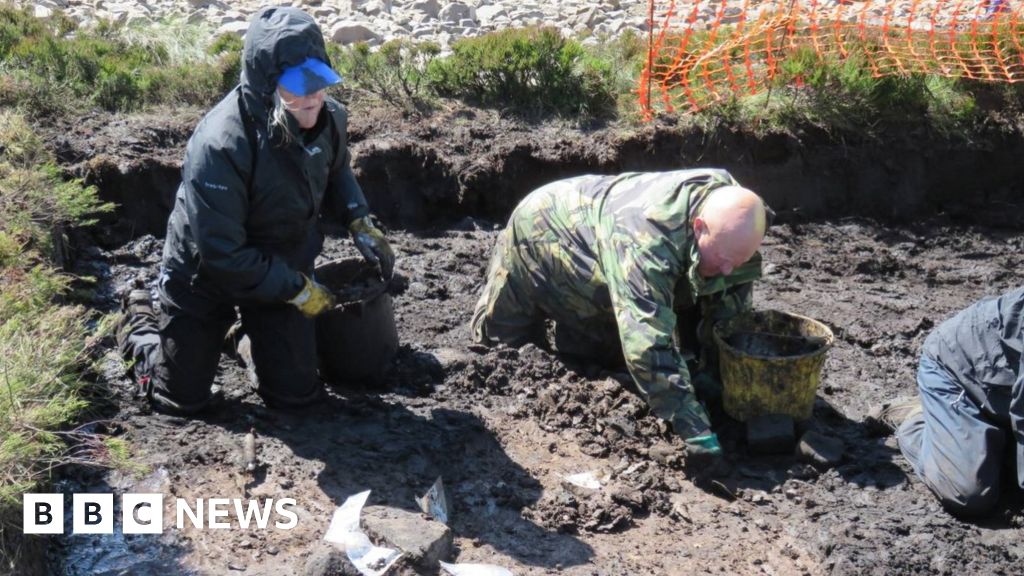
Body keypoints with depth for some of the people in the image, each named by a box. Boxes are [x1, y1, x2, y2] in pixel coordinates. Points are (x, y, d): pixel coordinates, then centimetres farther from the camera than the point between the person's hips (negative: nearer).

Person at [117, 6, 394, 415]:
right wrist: (295, 288, -24)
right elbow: (220, 254, -31)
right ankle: (139, 324, 37)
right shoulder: (220, 147, -36)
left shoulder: (327, 118, -16)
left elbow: (335, 172, 9)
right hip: (205, 275, -4)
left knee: (296, 395, 7)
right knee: (183, 400, 8)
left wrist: (359, 221, -7)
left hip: (282, 265, 5)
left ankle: (256, 327, 37)